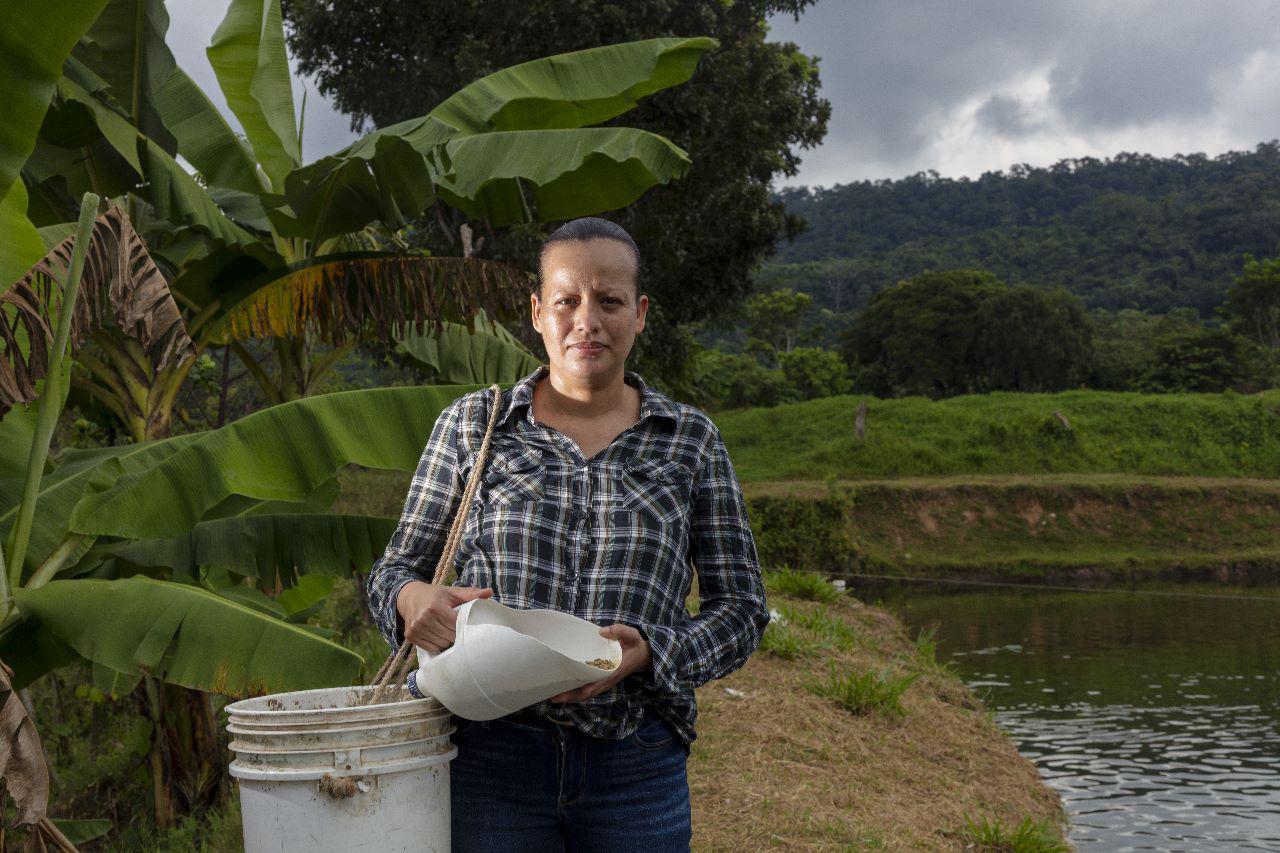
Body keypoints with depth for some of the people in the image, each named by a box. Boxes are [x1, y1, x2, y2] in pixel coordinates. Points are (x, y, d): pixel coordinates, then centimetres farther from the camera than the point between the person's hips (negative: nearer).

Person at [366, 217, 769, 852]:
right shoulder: (471, 425, 4)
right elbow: (393, 571, 8)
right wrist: (412, 599, -15)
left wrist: (648, 652, -15)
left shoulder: (690, 440, 5)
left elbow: (740, 607, 4)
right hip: (491, 752, 0)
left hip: (637, 768, 1)